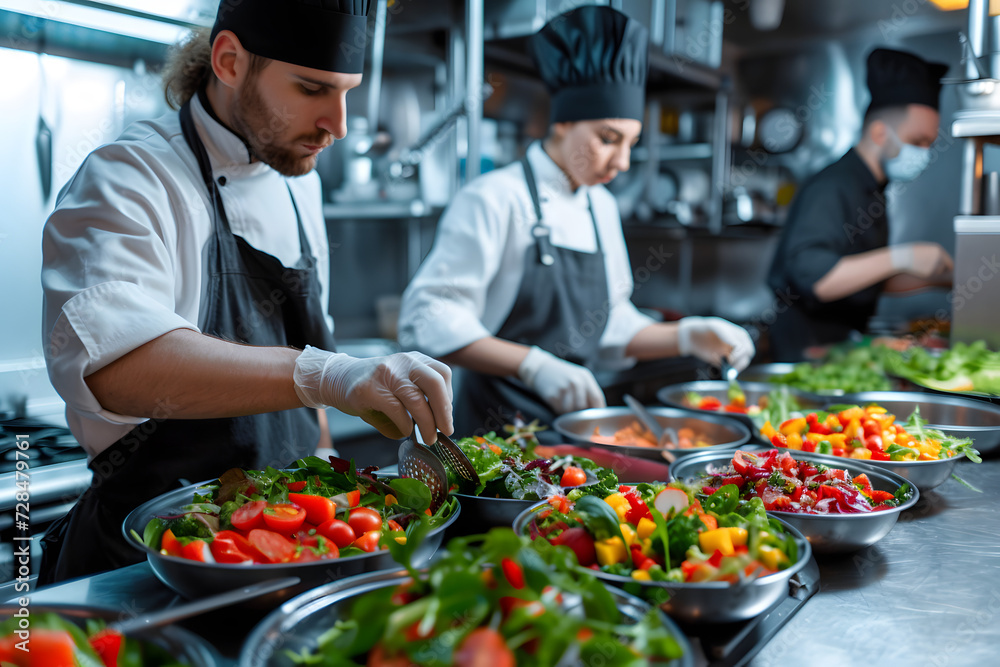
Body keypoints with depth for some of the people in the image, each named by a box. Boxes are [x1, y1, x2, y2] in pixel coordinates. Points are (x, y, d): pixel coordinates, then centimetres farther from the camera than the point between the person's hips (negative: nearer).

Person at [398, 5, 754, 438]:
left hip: (577, 423, 6)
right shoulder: (494, 199, -13)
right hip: (496, 428, -6)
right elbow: (429, 320, -18)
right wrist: (533, 365, -29)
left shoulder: (601, 207, 9)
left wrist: (685, 337, -1)